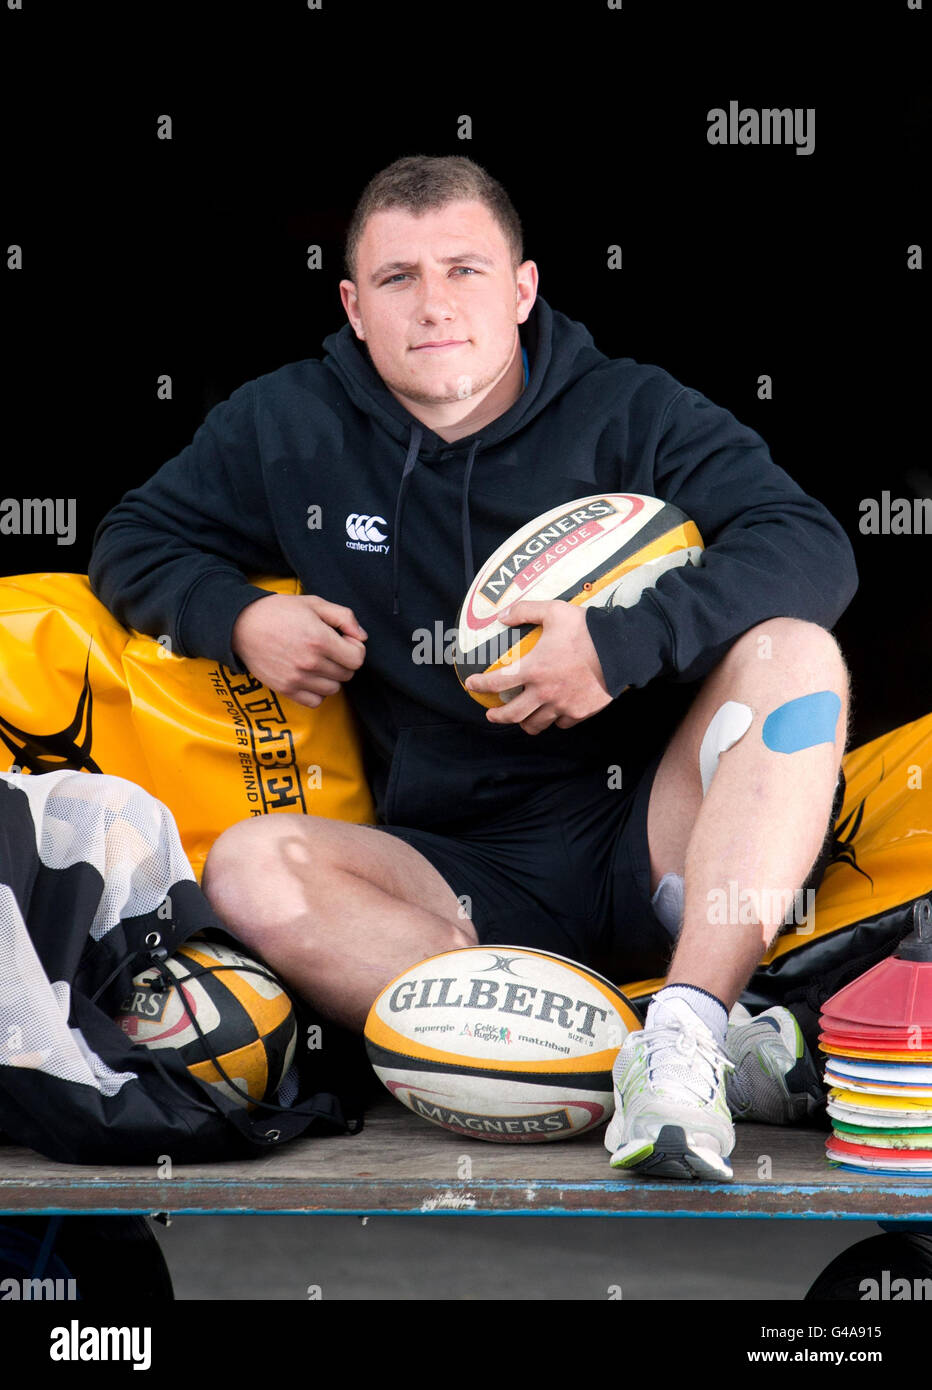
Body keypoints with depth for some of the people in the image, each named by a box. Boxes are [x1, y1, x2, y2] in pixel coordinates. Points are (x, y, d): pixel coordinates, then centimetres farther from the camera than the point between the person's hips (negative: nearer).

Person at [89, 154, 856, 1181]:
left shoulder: (629, 414, 0)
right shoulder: (286, 429, 7)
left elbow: (812, 547, -13)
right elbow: (133, 541, 19)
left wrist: (626, 641, -27)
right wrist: (239, 617, -3)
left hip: (649, 853, -1)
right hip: (463, 881, 2)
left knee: (793, 652, -25)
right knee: (248, 868, -27)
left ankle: (687, 1030, -40)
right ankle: (675, 1052, -38)